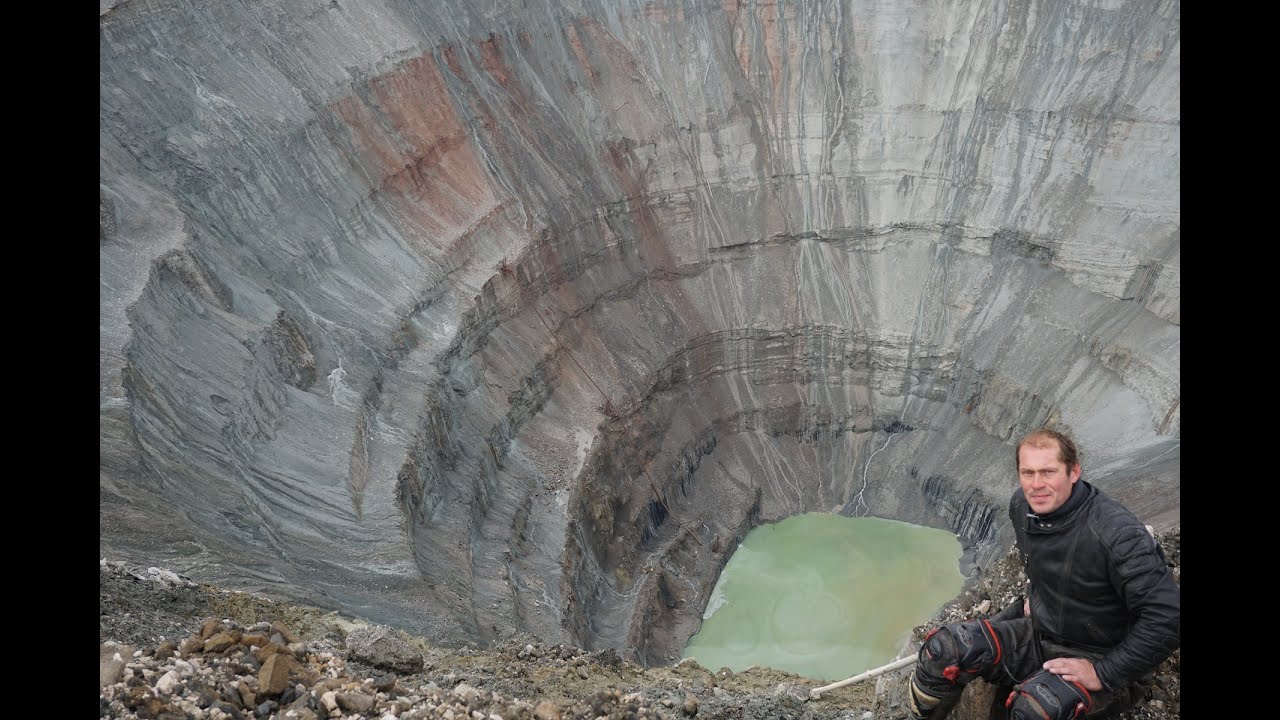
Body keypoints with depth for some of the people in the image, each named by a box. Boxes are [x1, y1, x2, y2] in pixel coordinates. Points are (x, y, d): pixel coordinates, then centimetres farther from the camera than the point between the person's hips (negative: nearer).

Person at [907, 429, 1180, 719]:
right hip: (1038, 633, 6)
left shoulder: (1117, 533, -28)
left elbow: (1167, 617, -28)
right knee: (944, 648, -14)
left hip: (1100, 659, -6)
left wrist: (1103, 674, -24)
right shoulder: (1021, 505, -5)